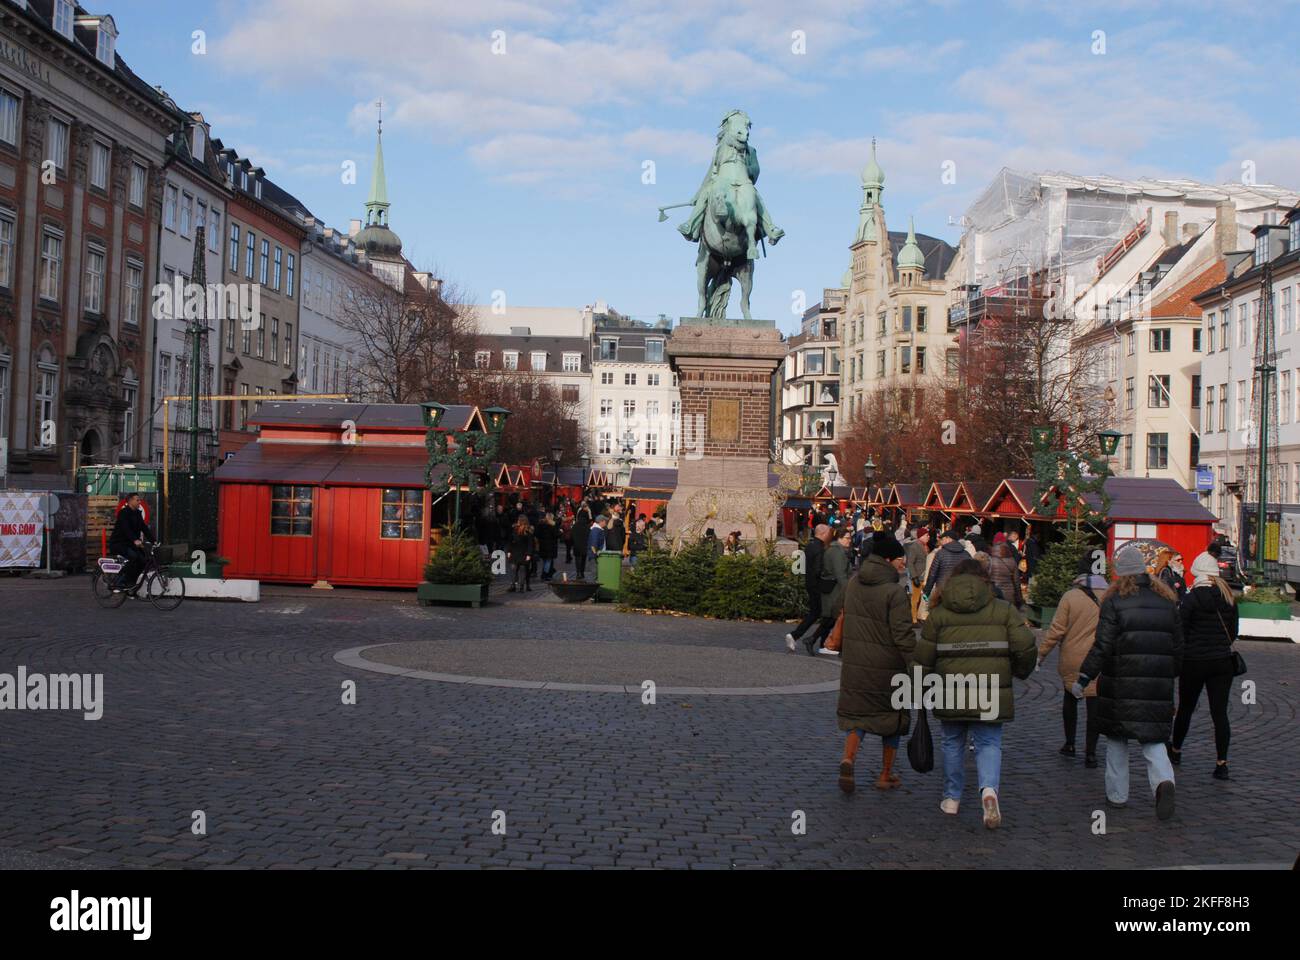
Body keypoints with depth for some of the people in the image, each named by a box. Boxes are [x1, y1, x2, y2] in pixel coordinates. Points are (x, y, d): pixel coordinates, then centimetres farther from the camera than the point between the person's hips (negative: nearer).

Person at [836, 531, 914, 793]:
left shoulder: (853, 584, 4)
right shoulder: (894, 592, -17)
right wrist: (917, 668, -14)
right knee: (891, 714, 14)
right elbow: (903, 635, -19)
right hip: (887, 667, -5)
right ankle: (886, 775, 23)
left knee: (856, 712, 15)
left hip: (855, 663, 5)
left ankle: (848, 759, -12)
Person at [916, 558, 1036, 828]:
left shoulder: (939, 613, 2)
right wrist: (1020, 671, 14)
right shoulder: (1004, 610, 2)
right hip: (990, 694, -1)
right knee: (989, 743, 7)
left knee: (953, 743, 17)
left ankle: (952, 798, 23)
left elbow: (924, 656, -1)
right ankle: (989, 788, -18)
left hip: (951, 692, 1)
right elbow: (1025, 647, -6)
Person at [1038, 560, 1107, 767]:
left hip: (1072, 660, 0)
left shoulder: (1070, 597, -9)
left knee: (1070, 698, 19)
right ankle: (1090, 752, 4)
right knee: (1094, 703, 4)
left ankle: (1070, 744, 24)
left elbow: (1056, 630, -8)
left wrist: (1041, 653, 1)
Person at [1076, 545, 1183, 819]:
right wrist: (1171, 675, 26)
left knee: (1116, 739, 13)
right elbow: (1178, 647, 13)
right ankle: (1163, 781, -17)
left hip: (1120, 684, -3)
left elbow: (1102, 647, -13)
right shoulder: (1167, 601, 7)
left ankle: (1117, 794, 19)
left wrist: (1083, 678, -9)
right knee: (1153, 739, 8)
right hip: (1158, 685, 3)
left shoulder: (1114, 602, -8)